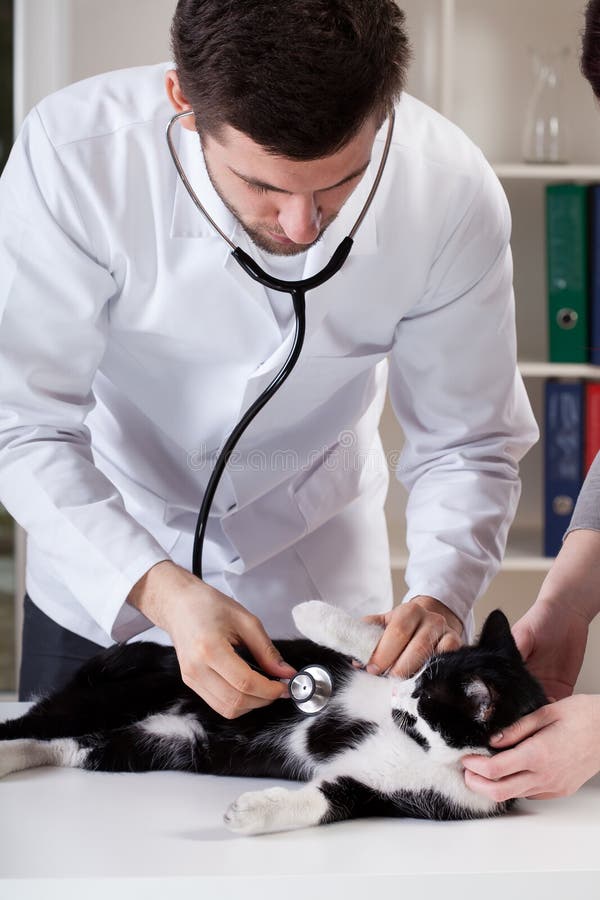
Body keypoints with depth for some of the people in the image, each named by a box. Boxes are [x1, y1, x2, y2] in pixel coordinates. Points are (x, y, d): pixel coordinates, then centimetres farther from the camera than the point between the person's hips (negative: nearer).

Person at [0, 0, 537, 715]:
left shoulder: (453, 194, -25)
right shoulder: (72, 154, -31)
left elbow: (467, 446, -14)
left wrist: (441, 596, -32)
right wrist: (159, 589, -40)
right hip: (101, 572, 0)